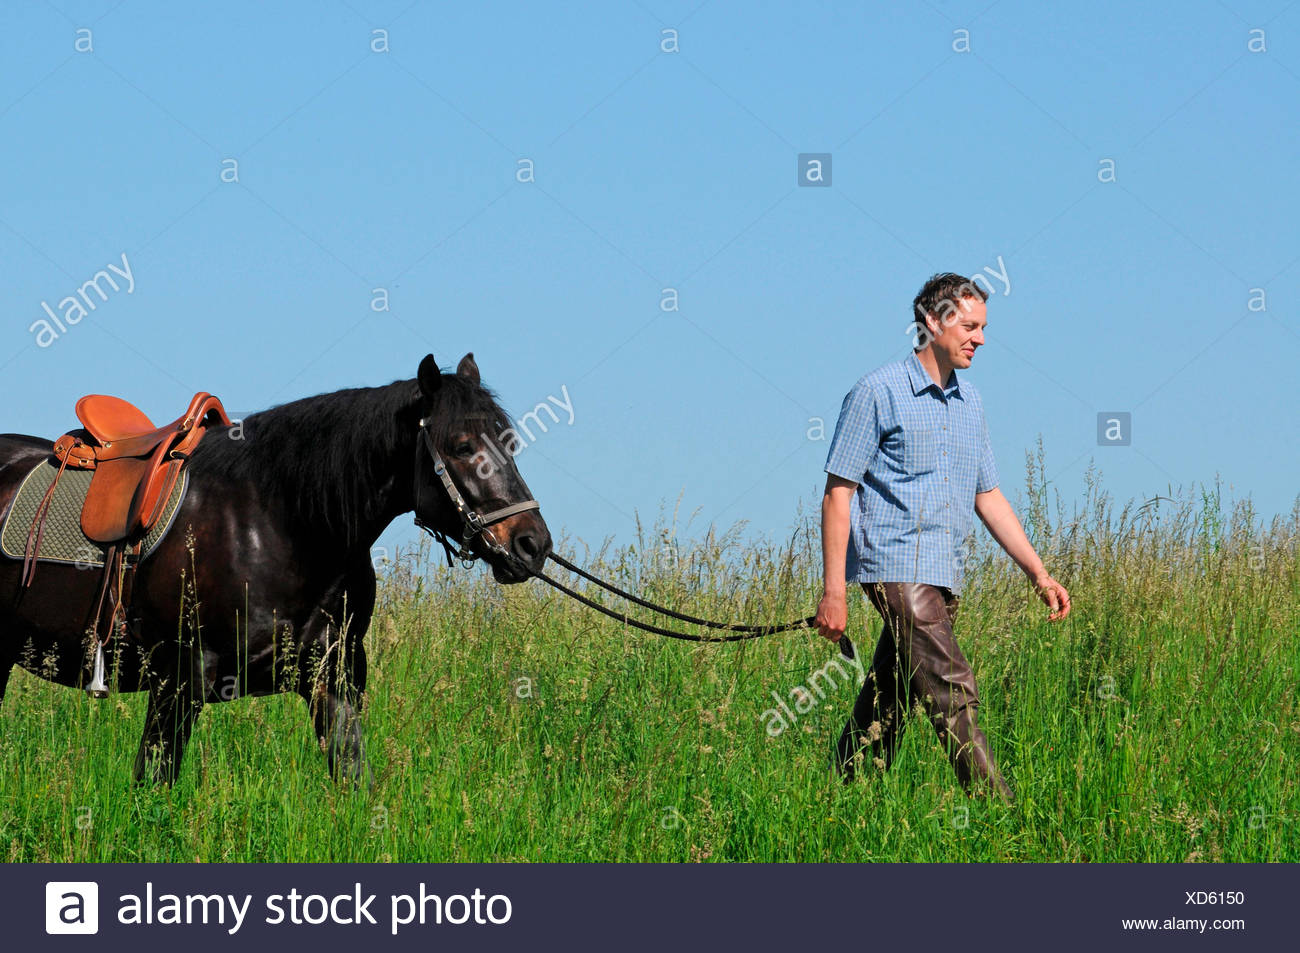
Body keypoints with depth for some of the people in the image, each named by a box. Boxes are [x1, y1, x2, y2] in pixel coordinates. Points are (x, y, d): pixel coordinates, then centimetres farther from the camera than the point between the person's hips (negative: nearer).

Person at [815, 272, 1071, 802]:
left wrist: (1038, 573, 14)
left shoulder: (968, 402, 16)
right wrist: (833, 590, -13)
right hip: (897, 566, -7)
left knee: (888, 704, 9)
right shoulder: (878, 393, -5)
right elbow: (838, 493, -6)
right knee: (952, 691, -15)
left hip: (944, 575, 7)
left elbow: (988, 496, 22)